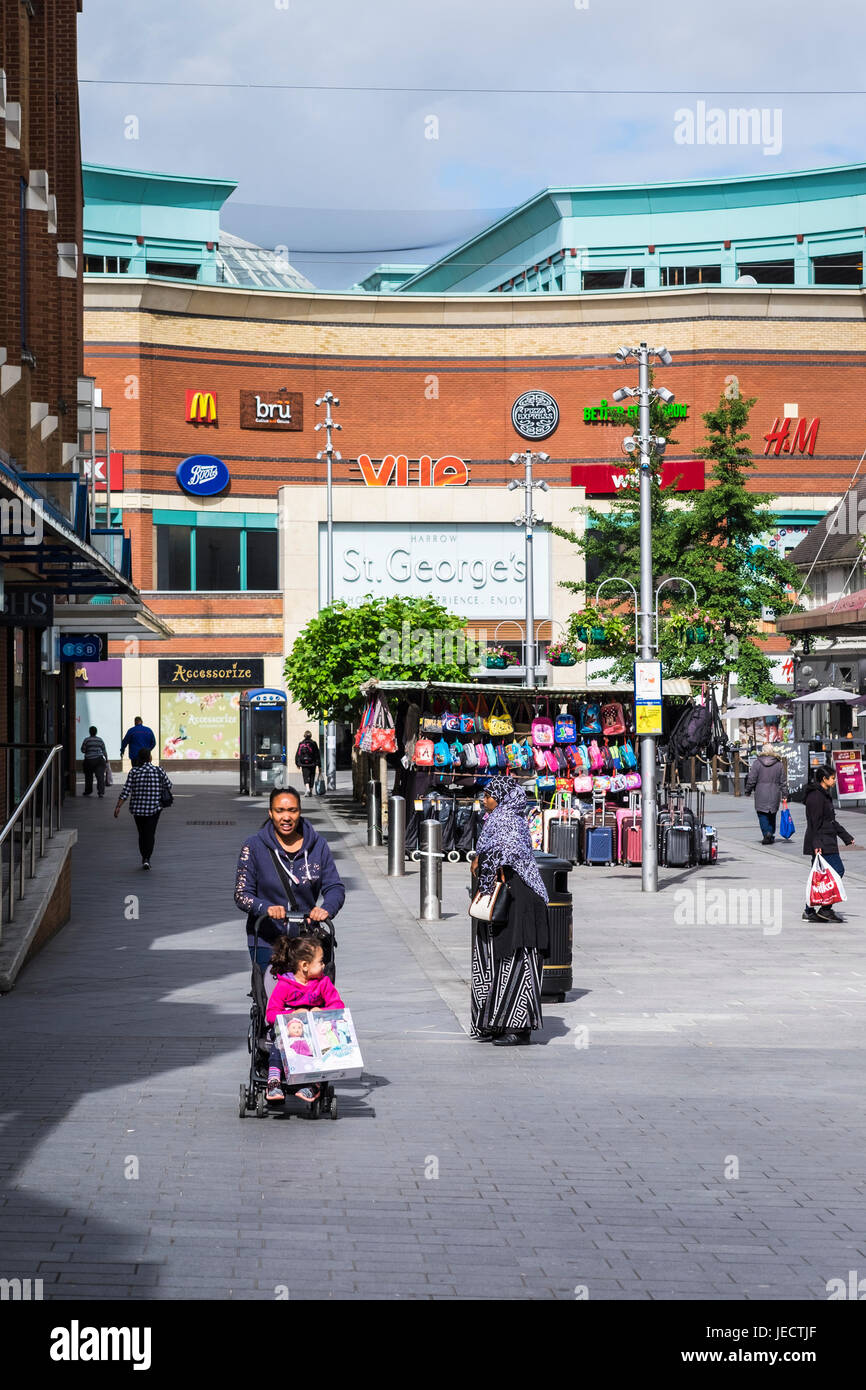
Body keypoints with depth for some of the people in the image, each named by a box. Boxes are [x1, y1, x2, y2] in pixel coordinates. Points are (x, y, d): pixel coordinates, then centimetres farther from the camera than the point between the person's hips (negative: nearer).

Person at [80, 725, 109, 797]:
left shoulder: (87, 740, -4)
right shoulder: (100, 740, 3)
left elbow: (83, 750, -1)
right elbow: (104, 751, 6)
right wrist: (106, 760, 16)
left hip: (89, 761, -1)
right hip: (99, 759, 1)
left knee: (88, 777, 15)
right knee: (100, 776, -3)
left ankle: (88, 791, 27)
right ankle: (101, 792, -15)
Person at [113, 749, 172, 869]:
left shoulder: (133, 772, -4)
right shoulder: (158, 771, -5)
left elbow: (126, 791, -9)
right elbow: (168, 786, 7)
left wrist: (118, 807, -9)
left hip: (137, 808, 1)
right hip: (154, 808, -1)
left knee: (142, 834, 16)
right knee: (150, 834, 1)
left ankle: (144, 858, 23)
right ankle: (147, 859, -14)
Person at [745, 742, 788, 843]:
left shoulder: (757, 763, -3)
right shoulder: (779, 764, 3)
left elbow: (751, 779, -3)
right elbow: (783, 782, 5)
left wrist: (748, 791, 9)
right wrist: (784, 795, 10)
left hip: (761, 794, -2)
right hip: (774, 795, 2)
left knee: (762, 815, 2)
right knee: (772, 815, 13)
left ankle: (766, 832, -15)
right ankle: (771, 835, 12)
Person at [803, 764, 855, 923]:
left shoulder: (825, 794, 18)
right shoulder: (816, 796, -13)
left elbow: (832, 821, 26)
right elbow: (814, 822, -20)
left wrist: (846, 837, 26)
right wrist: (816, 844, -26)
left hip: (827, 842, 10)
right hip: (821, 843, -10)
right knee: (838, 871, -11)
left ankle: (809, 912, 10)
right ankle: (825, 909, -9)